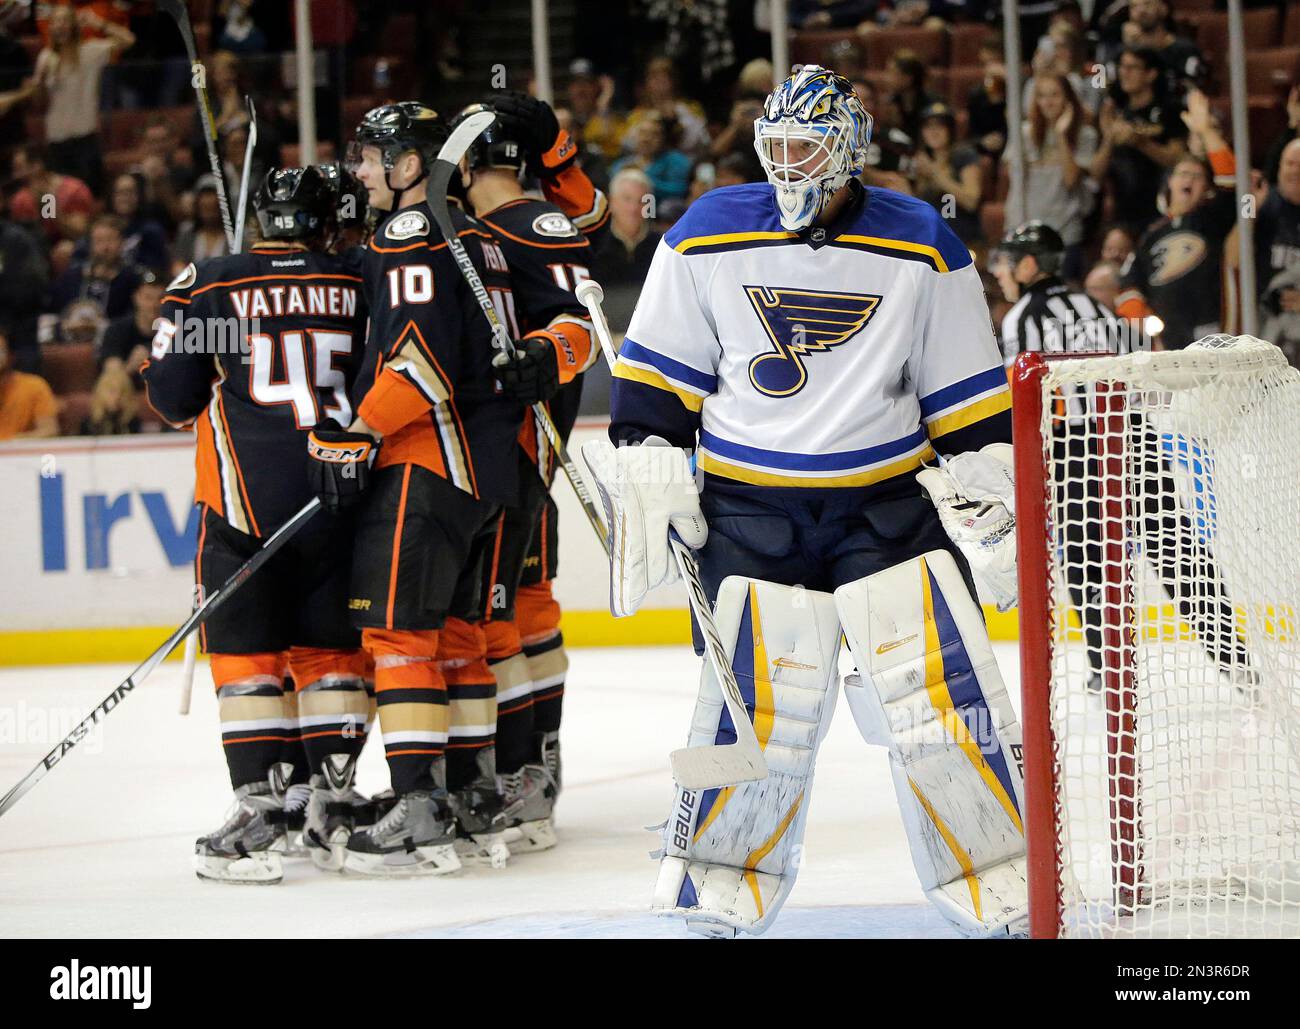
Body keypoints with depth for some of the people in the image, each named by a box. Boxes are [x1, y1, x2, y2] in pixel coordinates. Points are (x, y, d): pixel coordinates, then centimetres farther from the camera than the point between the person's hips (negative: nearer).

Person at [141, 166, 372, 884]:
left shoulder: (208, 285, -1)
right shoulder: (361, 286, 4)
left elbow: (172, 394, 2)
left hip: (247, 497, -2)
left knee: (245, 651, 3)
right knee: (330, 648, 12)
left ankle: (264, 807, -5)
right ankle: (333, 803, 11)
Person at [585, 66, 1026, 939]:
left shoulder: (922, 246, 1)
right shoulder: (708, 237, 1)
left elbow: (968, 393, 6)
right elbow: (656, 374, 6)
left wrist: (998, 483, 0)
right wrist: (647, 468, -2)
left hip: (888, 501, 0)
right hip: (749, 509, 0)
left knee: (941, 687, -9)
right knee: (759, 700, -7)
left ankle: (1004, 887, 0)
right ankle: (718, 892, 8)